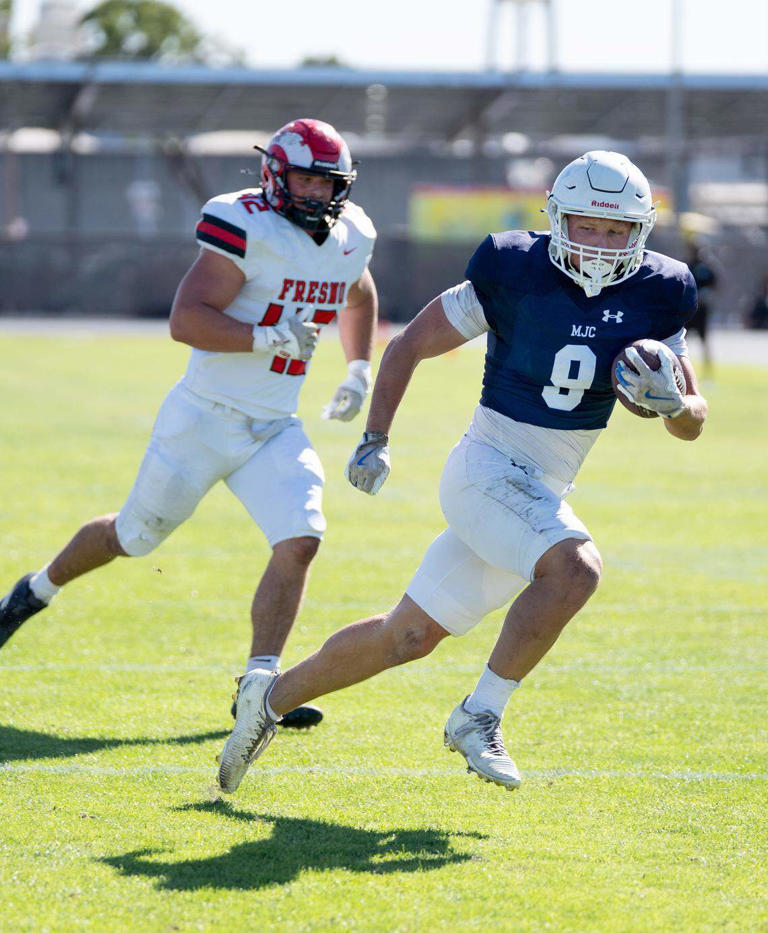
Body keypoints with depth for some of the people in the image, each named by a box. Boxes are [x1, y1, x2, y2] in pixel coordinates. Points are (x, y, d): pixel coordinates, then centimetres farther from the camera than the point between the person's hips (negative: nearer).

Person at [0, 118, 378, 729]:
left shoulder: (349, 238, 4)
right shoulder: (249, 229, -19)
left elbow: (360, 297, 29)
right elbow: (185, 319, -26)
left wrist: (359, 369, 18)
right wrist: (267, 339, -34)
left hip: (274, 428, 5)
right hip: (205, 419, -5)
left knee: (300, 542, -14)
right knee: (134, 536, 10)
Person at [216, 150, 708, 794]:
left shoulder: (654, 295, 1)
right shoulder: (514, 272, -11)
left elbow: (693, 425, 5)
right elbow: (410, 346, 1)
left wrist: (671, 402, -18)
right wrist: (375, 440, -5)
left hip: (544, 495, 6)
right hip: (488, 469, -5)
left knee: (410, 636, 11)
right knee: (575, 567, -32)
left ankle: (273, 697, 28)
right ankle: (479, 717, -18)